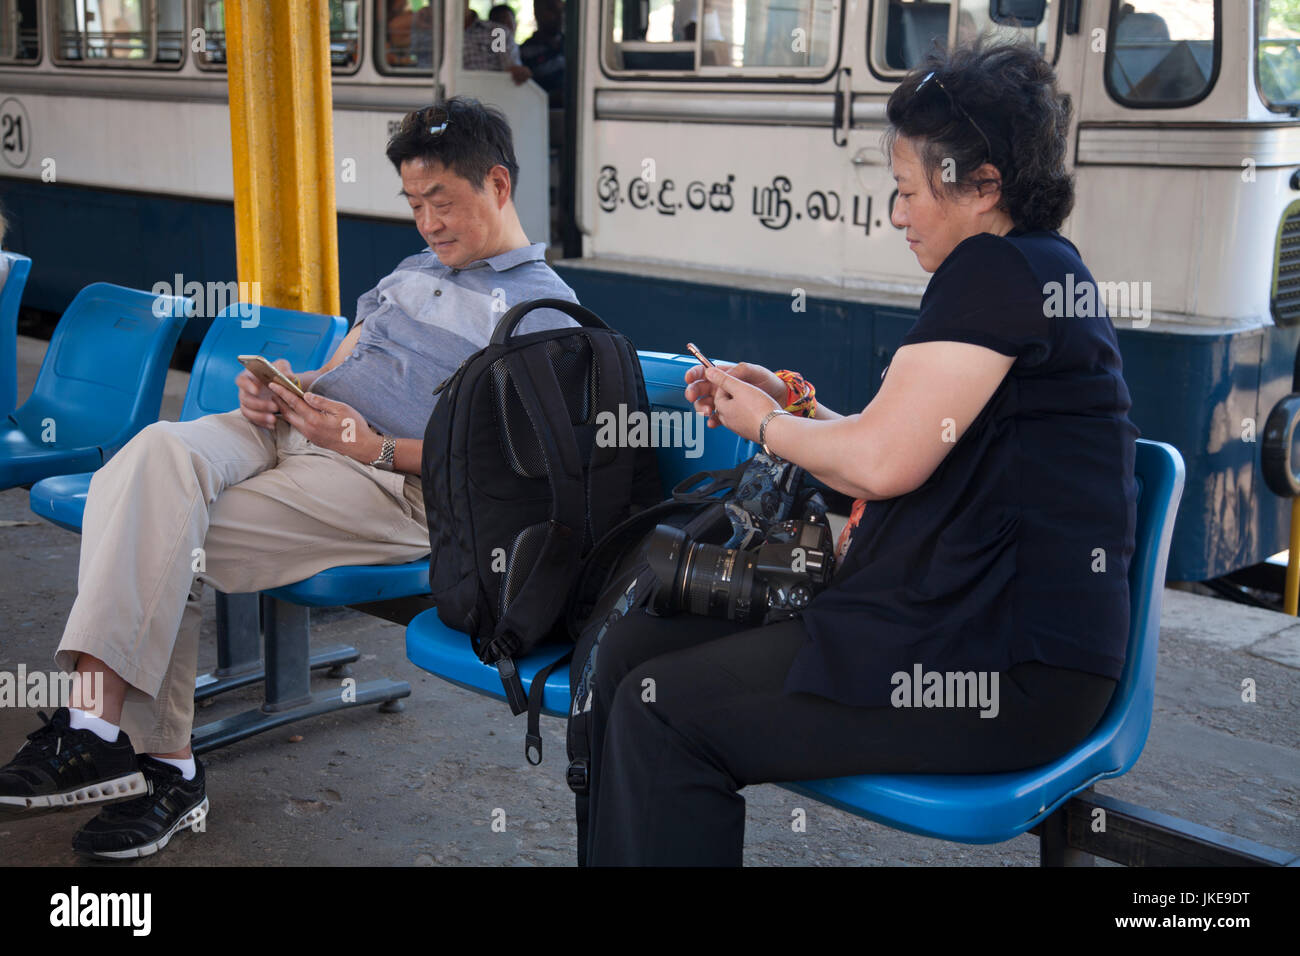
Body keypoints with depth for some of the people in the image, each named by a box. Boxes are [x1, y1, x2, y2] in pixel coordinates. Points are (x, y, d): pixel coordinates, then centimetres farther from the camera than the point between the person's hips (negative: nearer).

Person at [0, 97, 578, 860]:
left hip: (390, 481, -7)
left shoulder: (544, 311, 1)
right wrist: (283, 388, 6)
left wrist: (376, 447, -18)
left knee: (170, 537, -24)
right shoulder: (415, 271, 29)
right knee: (158, 453, -25)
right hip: (290, 428, 7)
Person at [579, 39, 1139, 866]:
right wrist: (791, 404, 16)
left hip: (1009, 671, -11)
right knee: (637, 646, 7)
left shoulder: (1001, 270, -13)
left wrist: (766, 424, -1)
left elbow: (883, 462, -20)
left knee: (660, 712, -14)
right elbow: (902, 468, 21)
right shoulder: (1034, 272, 20)